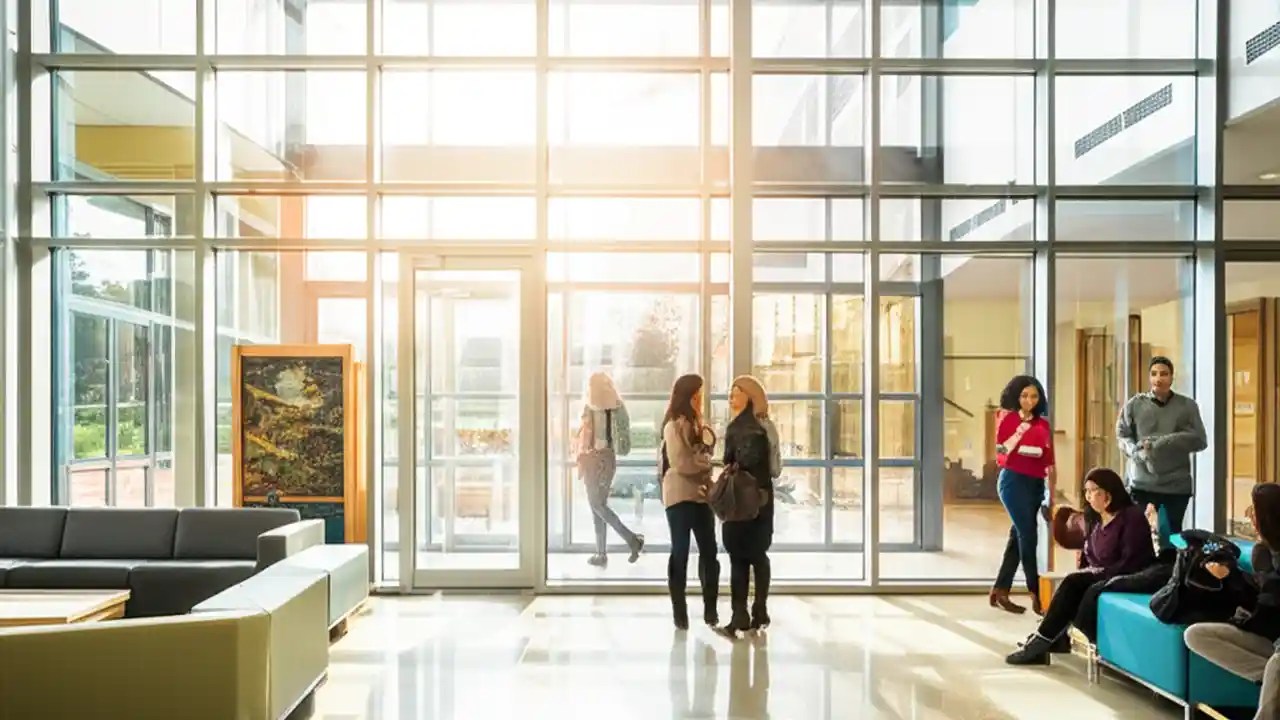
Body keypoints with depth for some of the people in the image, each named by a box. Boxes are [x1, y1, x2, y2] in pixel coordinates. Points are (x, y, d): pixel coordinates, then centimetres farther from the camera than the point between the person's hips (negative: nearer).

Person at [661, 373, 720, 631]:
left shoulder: (695, 423, 17)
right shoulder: (674, 425, -9)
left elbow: (704, 457, 15)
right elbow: (681, 463, -15)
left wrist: (707, 478, -1)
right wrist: (705, 473, -3)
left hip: (700, 495, 7)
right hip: (680, 496, -7)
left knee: (709, 551, 6)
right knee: (680, 552, 1)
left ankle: (710, 609, 16)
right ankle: (679, 611, 10)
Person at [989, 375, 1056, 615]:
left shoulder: (1043, 425, 11)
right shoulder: (1006, 418, -1)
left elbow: (1049, 462, 12)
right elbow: (1002, 452, -8)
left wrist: (1052, 494, 10)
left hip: (1036, 484, 5)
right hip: (1014, 481, -5)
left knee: (1018, 536, 7)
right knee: (1028, 535, -10)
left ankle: (1000, 590, 15)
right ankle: (1036, 592, -3)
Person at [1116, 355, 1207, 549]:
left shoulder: (1187, 406, 4)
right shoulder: (1134, 404, 2)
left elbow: (1200, 441, -2)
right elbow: (1122, 435, 1)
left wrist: (1162, 441, -15)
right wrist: (1137, 450, -20)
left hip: (1177, 485, 1)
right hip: (1142, 484, -1)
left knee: (1171, 536, 14)